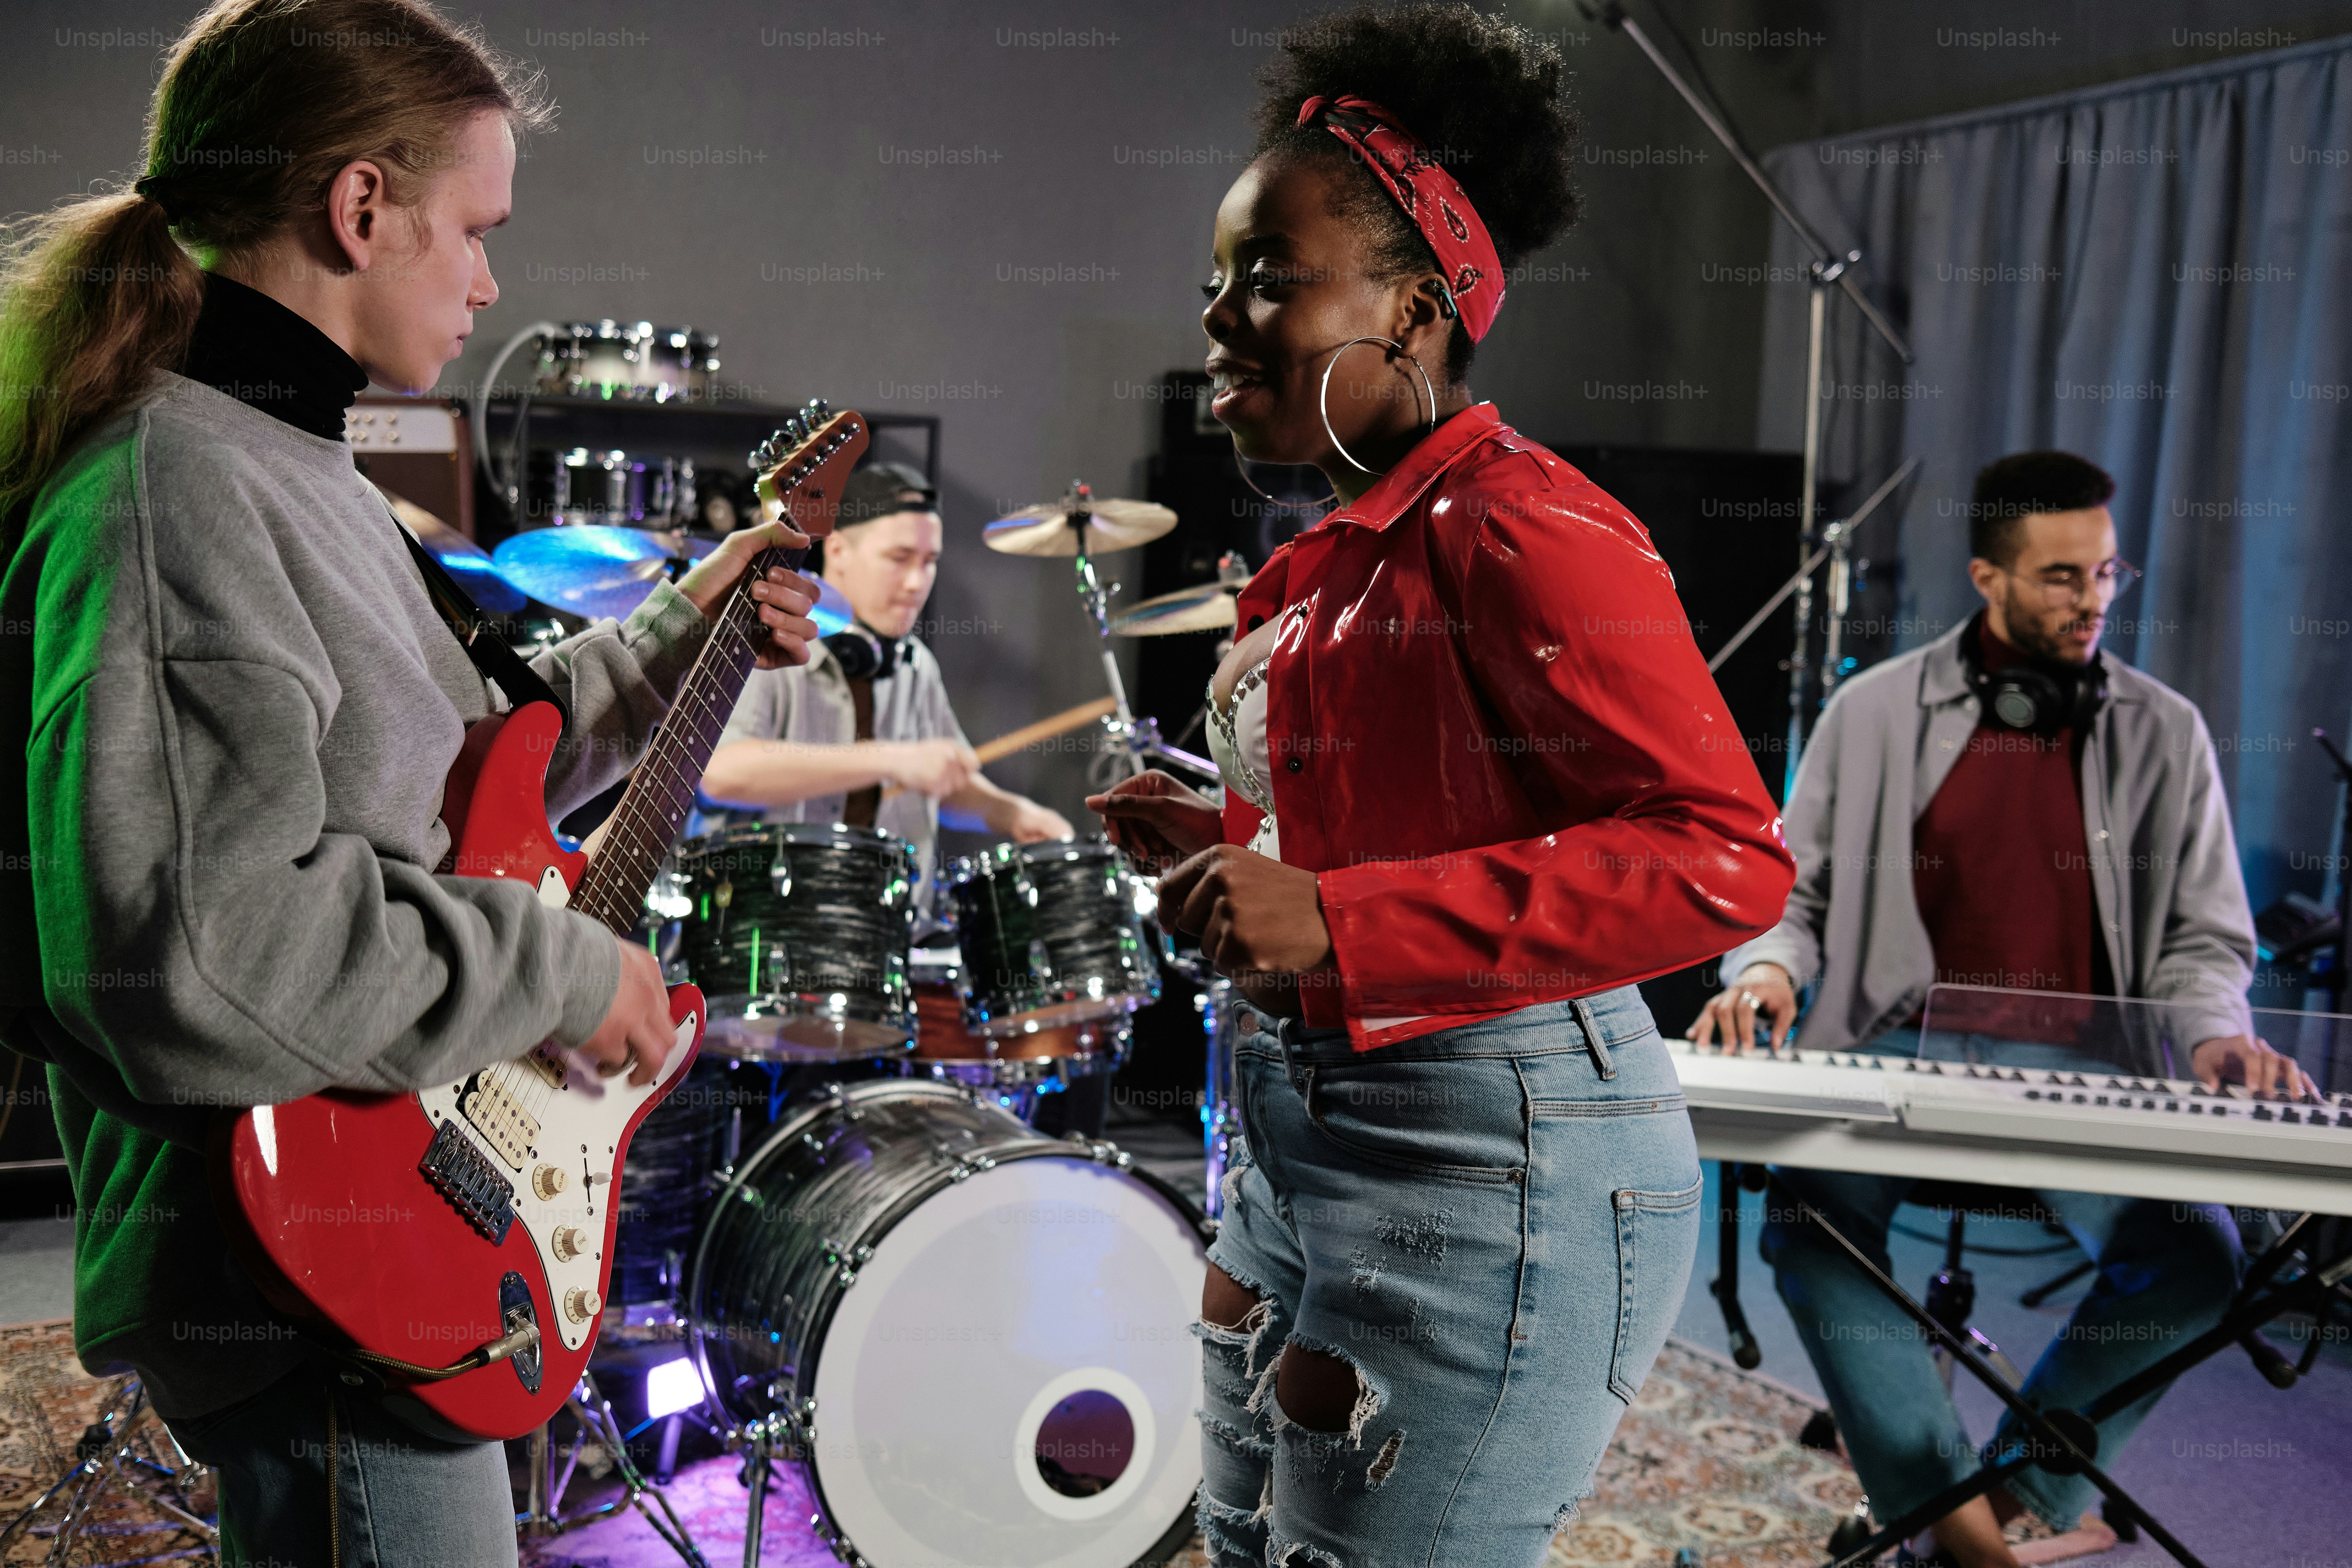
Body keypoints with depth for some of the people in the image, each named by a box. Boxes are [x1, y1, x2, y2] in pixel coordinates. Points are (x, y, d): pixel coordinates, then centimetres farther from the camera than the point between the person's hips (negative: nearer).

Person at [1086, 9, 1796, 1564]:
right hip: (1304, 1127, 10)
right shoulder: (1345, 551, 13)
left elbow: (1727, 857, -25)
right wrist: (1228, 849, 7)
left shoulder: (1515, 524, -15)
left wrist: (1341, 924, -28)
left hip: (1489, 1158, -9)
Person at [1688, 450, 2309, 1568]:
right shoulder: (1878, 710, 6)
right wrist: (1769, 968, -12)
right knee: (1810, 1223, -30)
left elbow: (2203, 936, 12)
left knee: (2194, 1259, -25)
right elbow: (1796, 889, 10)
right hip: (1900, 1051, -1)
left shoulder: (2163, 732, 9)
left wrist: (2215, 1032, -10)